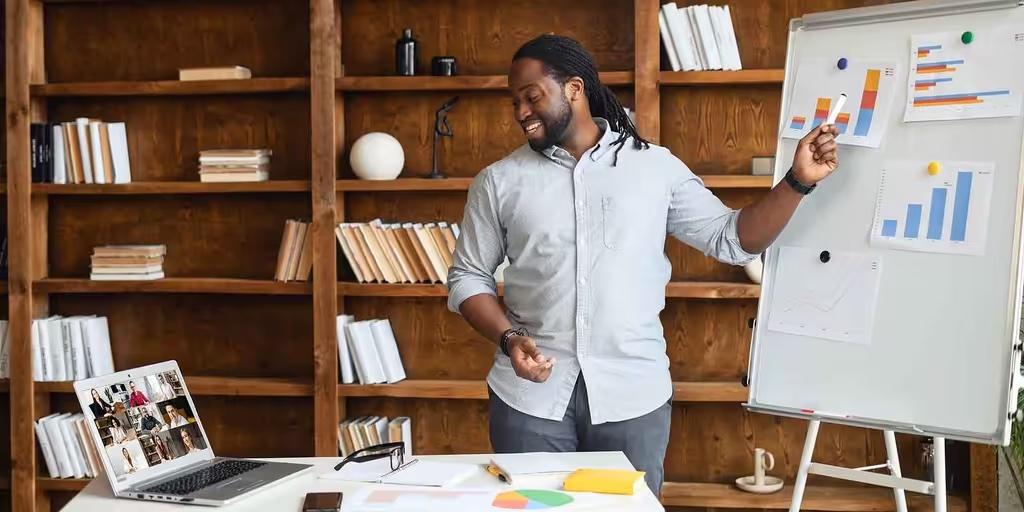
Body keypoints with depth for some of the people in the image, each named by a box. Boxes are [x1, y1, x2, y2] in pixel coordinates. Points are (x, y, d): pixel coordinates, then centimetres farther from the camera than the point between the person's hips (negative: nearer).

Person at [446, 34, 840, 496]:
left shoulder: (656, 166, 4)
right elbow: (468, 278, 7)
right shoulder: (498, 182, 4)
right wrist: (508, 338, -10)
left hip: (634, 394, 0)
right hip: (531, 394, 0)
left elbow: (731, 239, 6)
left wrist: (798, 181, -6)